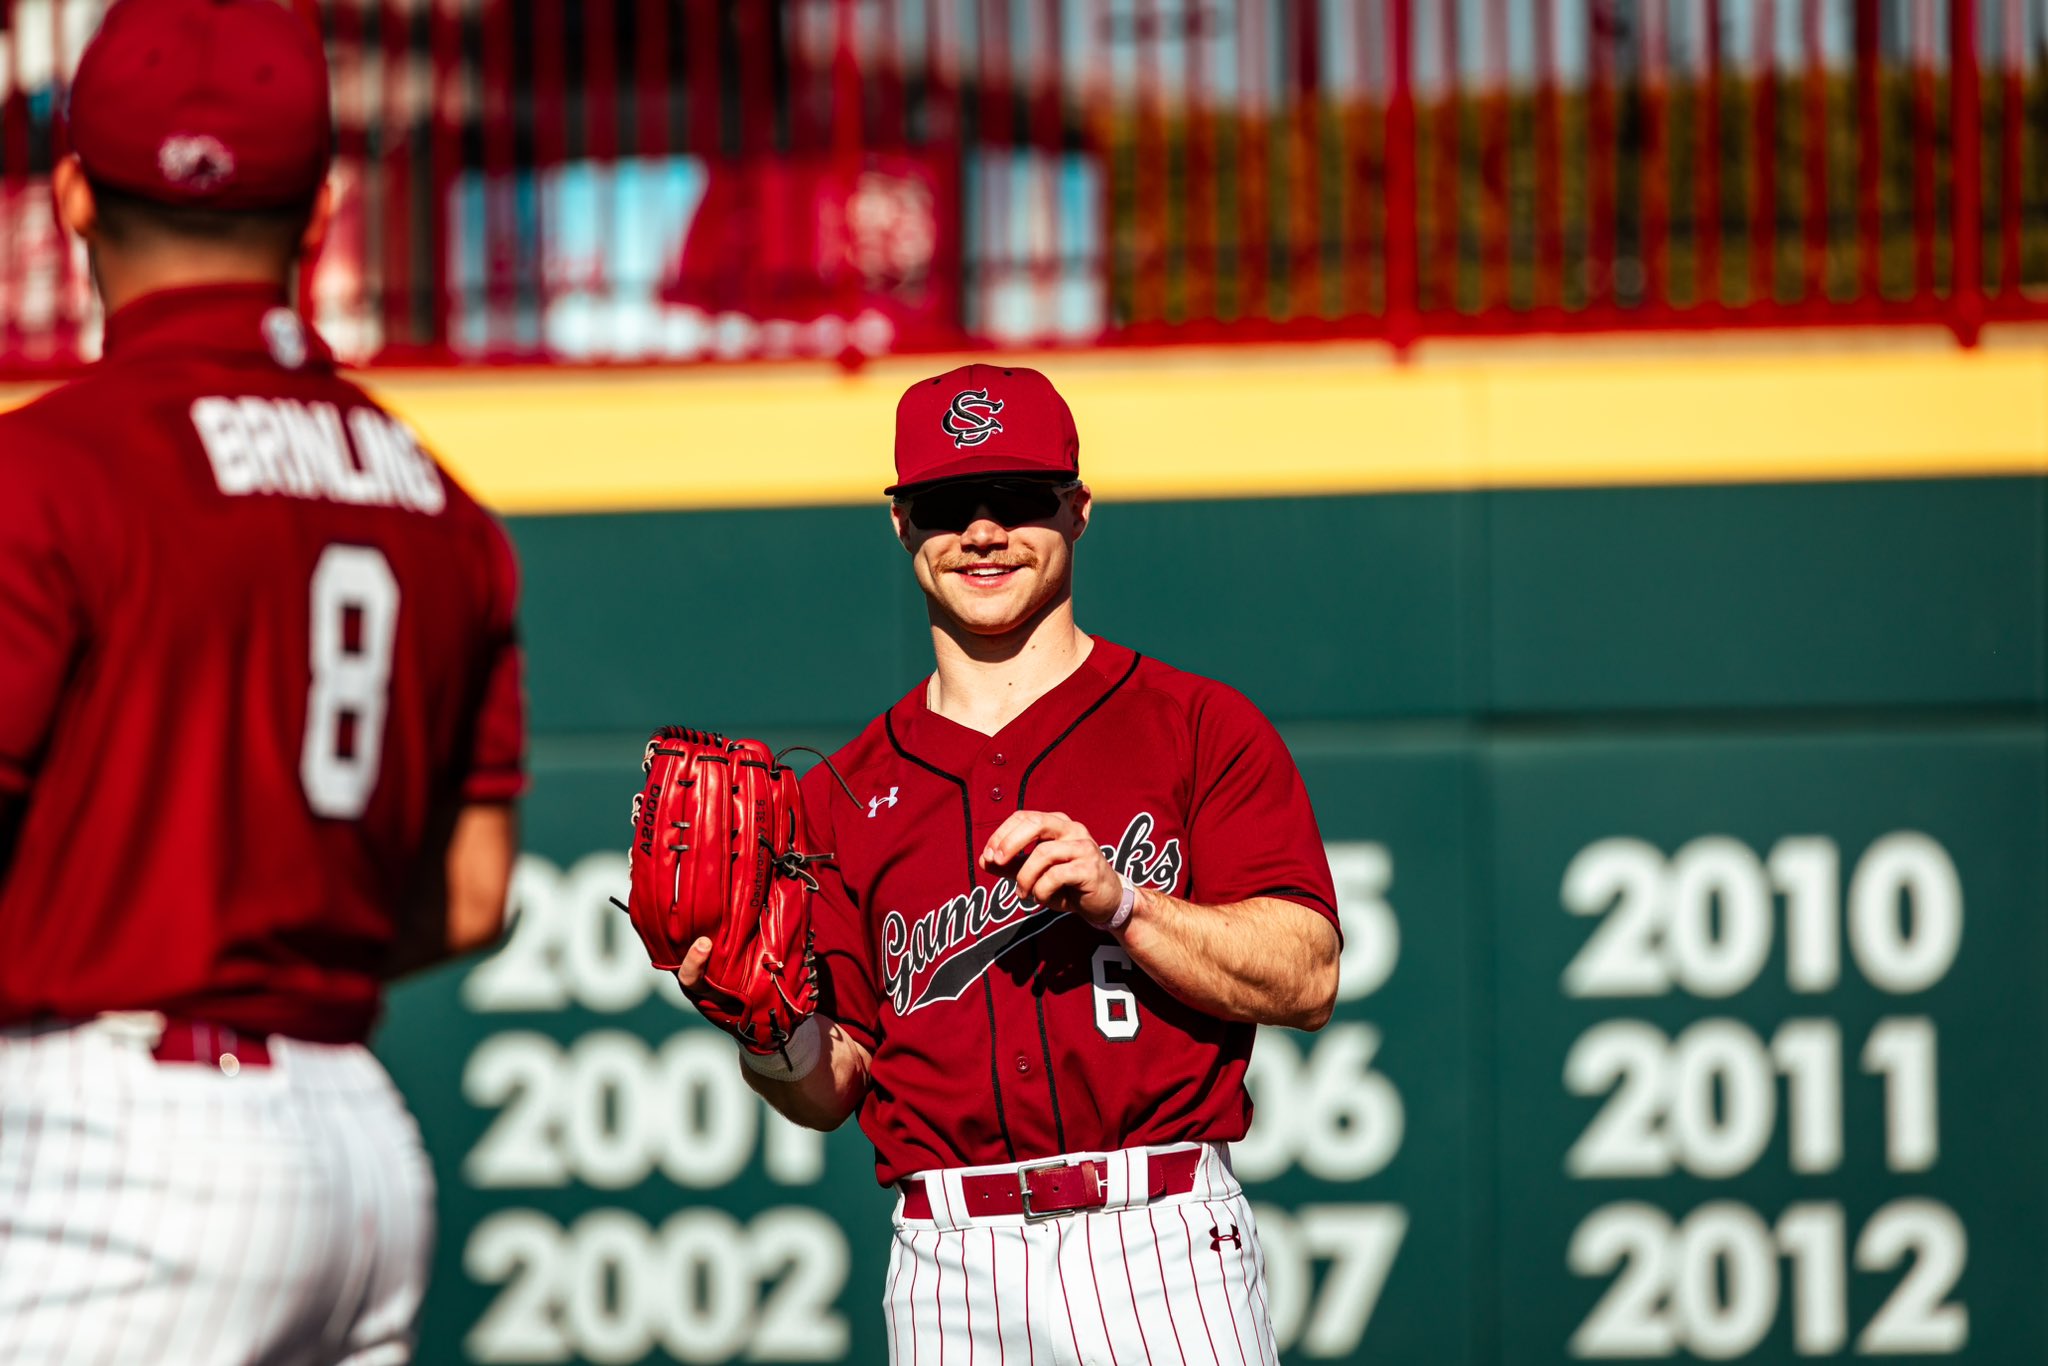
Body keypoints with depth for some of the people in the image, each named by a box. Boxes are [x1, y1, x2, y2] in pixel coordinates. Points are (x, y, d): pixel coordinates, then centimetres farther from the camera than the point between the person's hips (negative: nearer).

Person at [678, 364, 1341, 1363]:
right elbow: (830, 1090, 11)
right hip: (949, 1274, 2)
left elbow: (1306, 978, -4)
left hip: (1158, 1247, -2)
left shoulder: (1199, 727, 6)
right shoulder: (846, 794, 14)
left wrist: (1119, 901, -15)